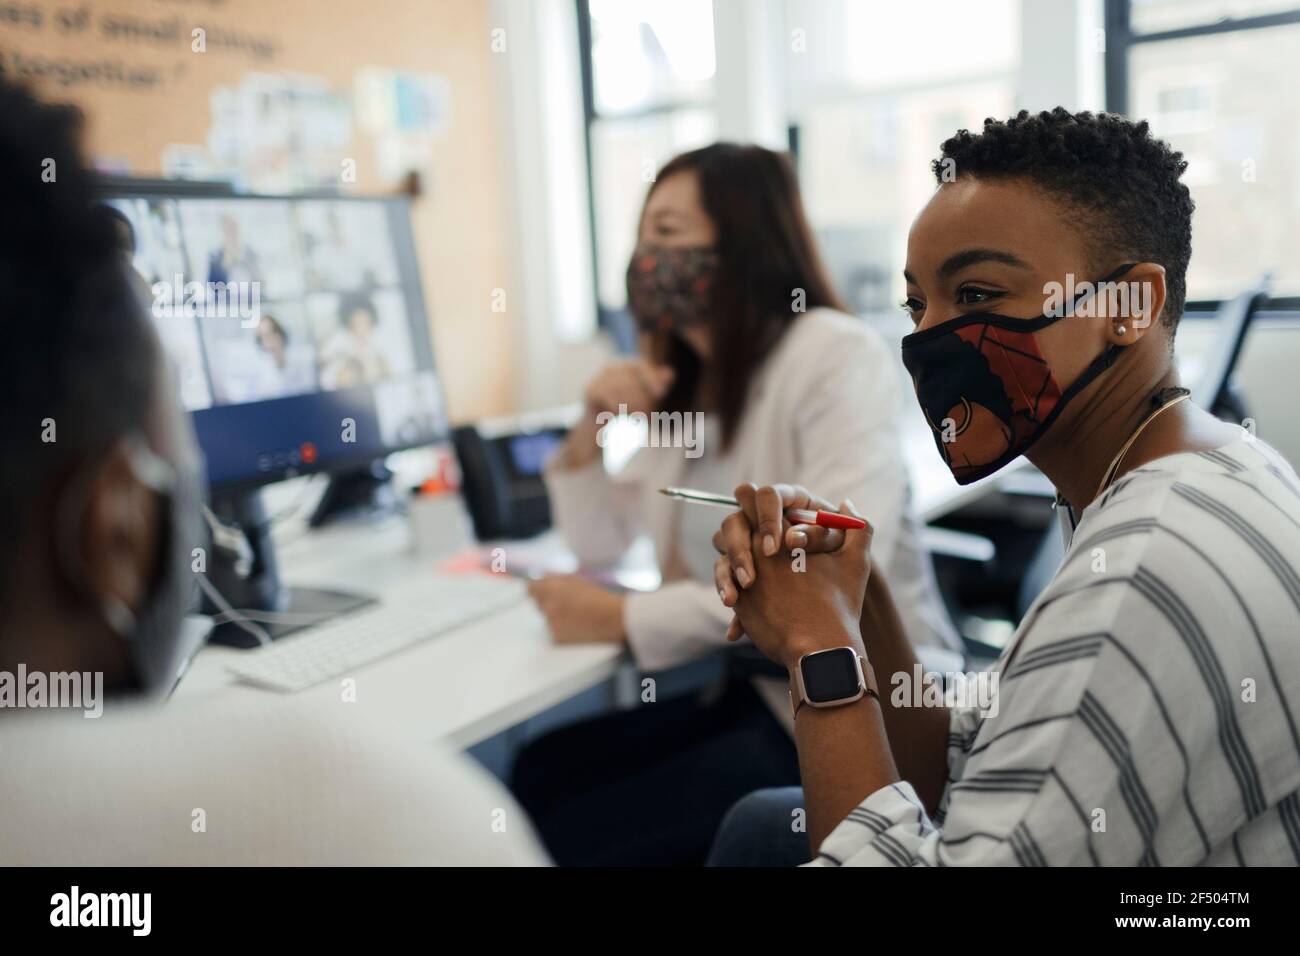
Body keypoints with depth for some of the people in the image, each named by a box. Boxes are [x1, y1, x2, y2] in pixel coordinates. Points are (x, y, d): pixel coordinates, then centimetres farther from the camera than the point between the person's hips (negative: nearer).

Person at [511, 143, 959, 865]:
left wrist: (623, 619, -23)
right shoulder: (683, 378, 10)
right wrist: (594, 432, -3)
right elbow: (600, 544, 15)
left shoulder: (839, 356, -16)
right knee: (541, 772, -6)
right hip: (750, 684, 8)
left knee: (579, 833, -15)